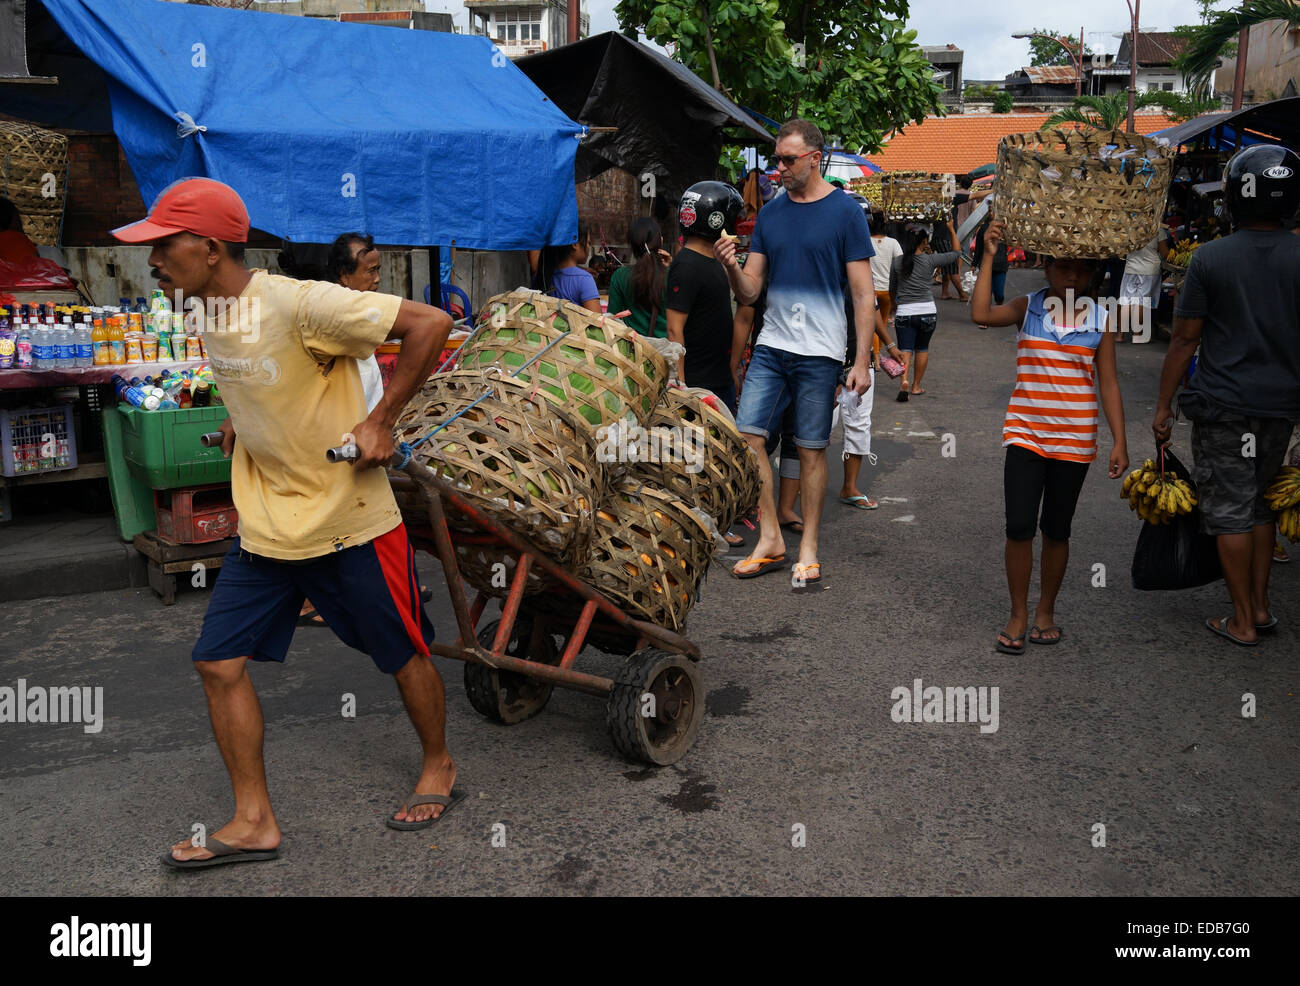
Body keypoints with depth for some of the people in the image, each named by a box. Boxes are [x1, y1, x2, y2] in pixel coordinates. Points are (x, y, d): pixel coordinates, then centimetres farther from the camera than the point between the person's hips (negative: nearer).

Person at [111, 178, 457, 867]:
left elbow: (430, 324, -24)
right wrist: (240, 419, 10)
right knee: (218, 663, 4)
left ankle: (439, 767, 35)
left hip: (347, 521, -7)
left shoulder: (299, 303, -23)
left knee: (402, 656, 9)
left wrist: (380, 422, -21)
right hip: (266, 524, 7)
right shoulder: (211, 313, 3)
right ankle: (253, 822, 18)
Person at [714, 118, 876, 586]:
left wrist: (862, 361, -9)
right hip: (770, 345, 4)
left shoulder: (845, 211, -2)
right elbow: (750, 292, 11)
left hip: (819, 352, -4)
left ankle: (808, 548, 16)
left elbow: (864, 294, -3)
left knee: (811, 449, 2)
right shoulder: (770, 214, 11)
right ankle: (770, 538, 10)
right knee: (747, 435, -3)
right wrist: (732, 267, -11)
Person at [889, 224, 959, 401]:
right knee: (922, 349, 15)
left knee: (905, 349, 0)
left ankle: (903, 380, -25)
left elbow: (892, 289, 12)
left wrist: (894, 307, 29)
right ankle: (916, 386, 22)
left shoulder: (897, 262, 0)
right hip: (927, 311, 0)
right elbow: (956, 252, 9)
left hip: (904, 312, 0)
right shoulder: (930, 260, -5)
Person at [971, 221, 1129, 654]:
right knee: (1019, 527, -4)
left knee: (1056, 529, 11)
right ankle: (1018, 616, 11)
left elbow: (1108, 383, 3)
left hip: (1074, 441, 1)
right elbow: (981, 313, -18)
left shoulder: (1101, 319, 2)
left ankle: (1045, 612, 27)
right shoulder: (1028, 308, 1)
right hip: (1025, 435, -1)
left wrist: (1119, 441, -2)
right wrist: (989, 257, -18)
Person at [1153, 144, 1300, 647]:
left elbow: (1185, 339, -7)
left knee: (1229, 510, 5)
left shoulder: (1209, 258, -9)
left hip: (1223, 403, -4)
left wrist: (1163, 405, 0)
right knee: (1259, 502, 20)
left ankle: (1243, 621, 13)